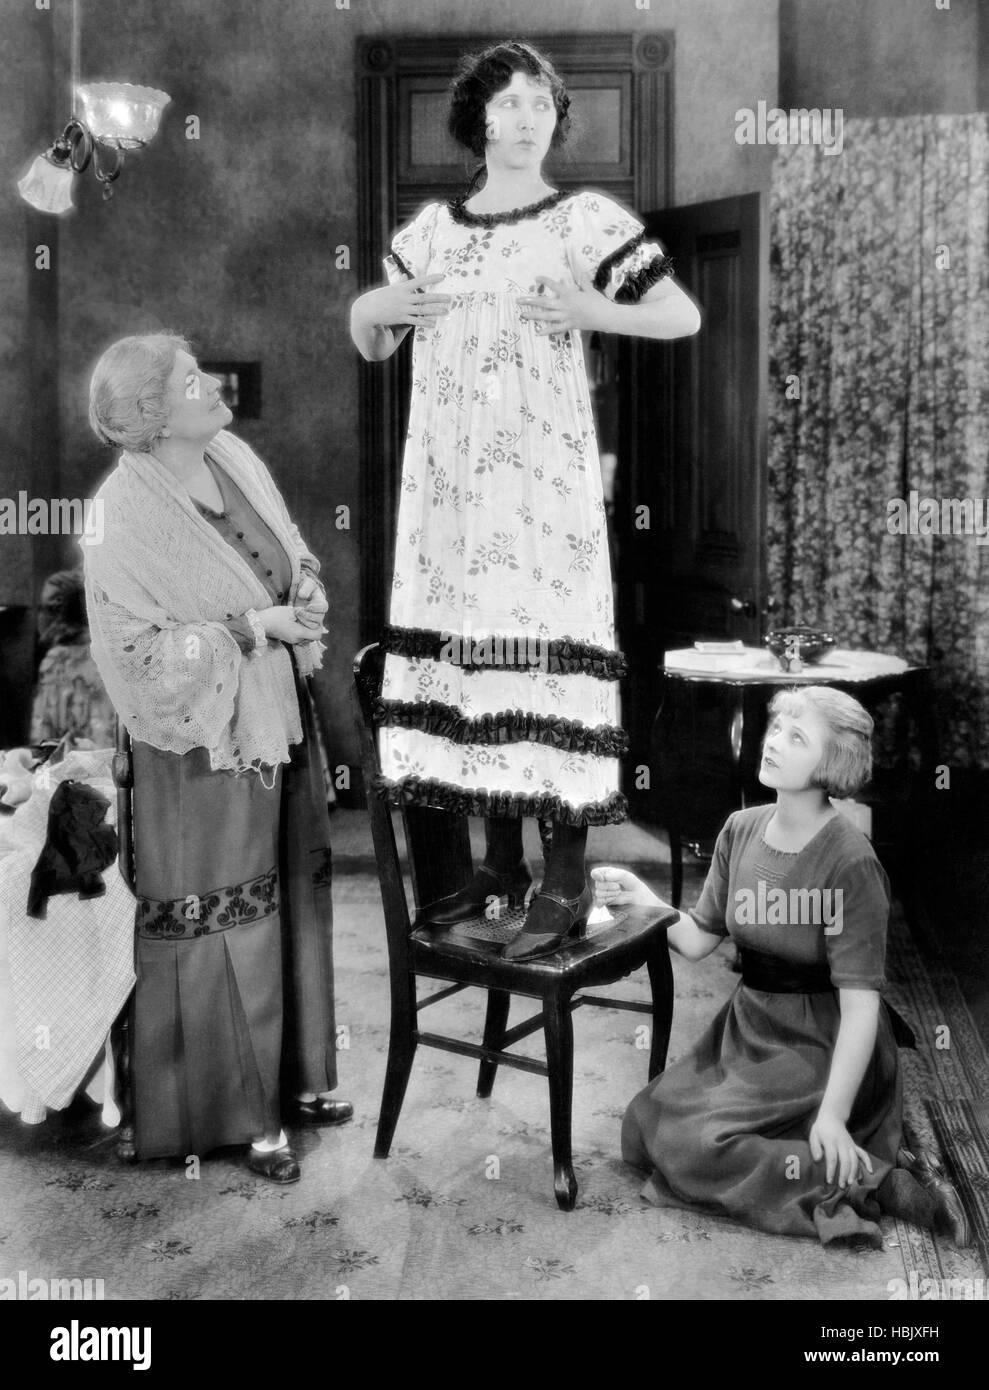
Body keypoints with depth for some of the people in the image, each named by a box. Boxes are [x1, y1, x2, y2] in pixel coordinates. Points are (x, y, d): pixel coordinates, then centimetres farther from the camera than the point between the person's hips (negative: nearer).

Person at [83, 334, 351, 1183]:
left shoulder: (236, 460, 2)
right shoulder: (126, 517, -19)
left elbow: (297, 557, 15)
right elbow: (140, 653, -20)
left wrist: (307, 597, -6)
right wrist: (252, 627, -21)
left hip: (281, 727, 7)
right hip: (206, 747, -7)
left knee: (294, 902, 17)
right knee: (225, 929, 5)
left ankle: (295, 1077, 36)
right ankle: (240, 1112, 23)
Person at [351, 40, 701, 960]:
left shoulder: (584, 218, 3)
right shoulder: (431, 229, 16)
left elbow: (685, 316, 1)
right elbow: (374, 348, 24)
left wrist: (593, 311, -13)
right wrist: (364, 311, 2)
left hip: (540, 478, -5)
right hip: (447, 482, 5)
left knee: (545, 651, -9)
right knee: (465, 650, 4)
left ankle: (567, 881, -1)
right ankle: (501, 862, 17)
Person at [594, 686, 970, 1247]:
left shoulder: (850, 861, -21)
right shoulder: (741, 830, 0)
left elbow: (860, 1001, -21)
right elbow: (699, 940, 6)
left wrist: (833, 1114, -25)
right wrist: (643, 897, -11)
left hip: (822, 1049, -8)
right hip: (748, 1030, 8)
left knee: (694, 1146, -18)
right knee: (643, 1129, 0)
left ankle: (866, 1178, -9)